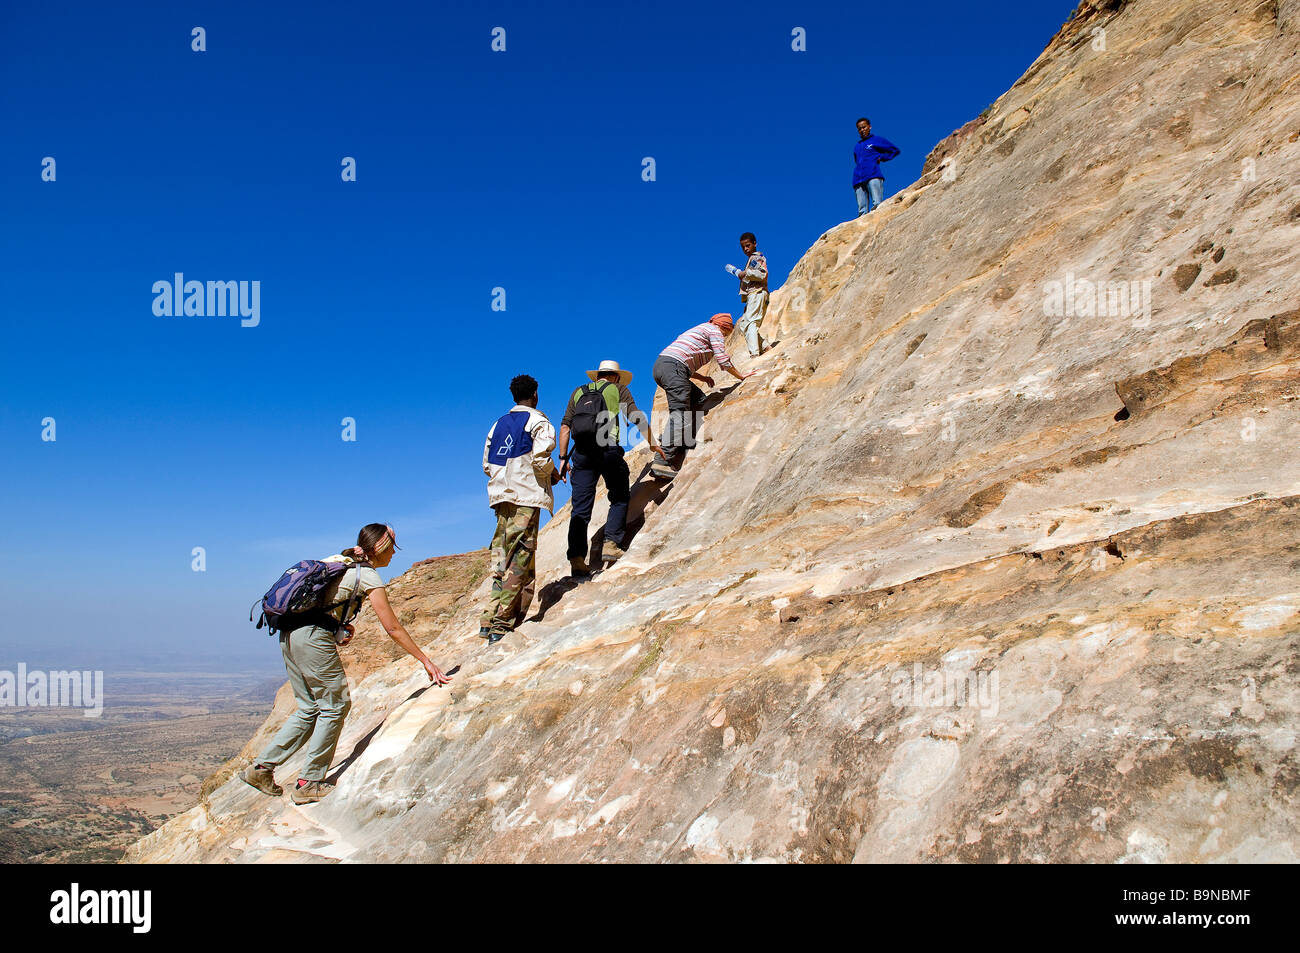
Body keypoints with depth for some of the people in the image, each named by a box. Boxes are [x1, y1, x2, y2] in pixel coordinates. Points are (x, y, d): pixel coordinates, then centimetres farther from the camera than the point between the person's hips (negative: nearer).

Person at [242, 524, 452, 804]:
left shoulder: (337, 561, 19)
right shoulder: (368, 576, -4)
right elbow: (393, 629, -5)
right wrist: (426, 661, -1)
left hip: (288, 634, 8)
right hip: (314, 638, -8)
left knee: (310, 708, 16)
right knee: (334, 705, 3)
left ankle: (262, 767, 15)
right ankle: (309, 783, 8)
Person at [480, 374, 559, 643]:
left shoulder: (499, 423, 20)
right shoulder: (538, 422, -1)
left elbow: (487, 464, 17)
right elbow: (540, 458, -14)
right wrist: (552, 474, 5)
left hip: (501, 496, 7)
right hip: (526, 497, -7)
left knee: (502, 559, 9)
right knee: (520, 560, -8)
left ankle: (491, 620, 5)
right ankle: (501, 624, -13)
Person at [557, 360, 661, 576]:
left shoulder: (578, 392, 23)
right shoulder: (619, 390, 14)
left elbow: (565, 426, 15)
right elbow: (638, 419, 2)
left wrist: (563, 458, 15)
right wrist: (652, 443, 11)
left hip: (582, 452, 3)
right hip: (608, 449, -3)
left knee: (580, 507, 1)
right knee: (619, 499, 14)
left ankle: (577, 558, -7)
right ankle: (611, 544, 0)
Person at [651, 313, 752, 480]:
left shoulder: (699, 329, 36)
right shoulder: (715, 330, 11)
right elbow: (723, 361, 3)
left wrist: (702, 378, 33)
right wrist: (741, 376, 16)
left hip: (660, 366, 9)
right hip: (673, 368, -9)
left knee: (697, 399, 20)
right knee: (679, 413, -16)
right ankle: (662, 462, -29)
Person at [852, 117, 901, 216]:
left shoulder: (877, 140, 15)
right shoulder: (857, 146, 29)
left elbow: (895, 150, 15)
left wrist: (881, 158, 2)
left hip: (873, 177, -4)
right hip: (858, 180, 4)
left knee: (877, 205, -20)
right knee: (862, 210, -9)